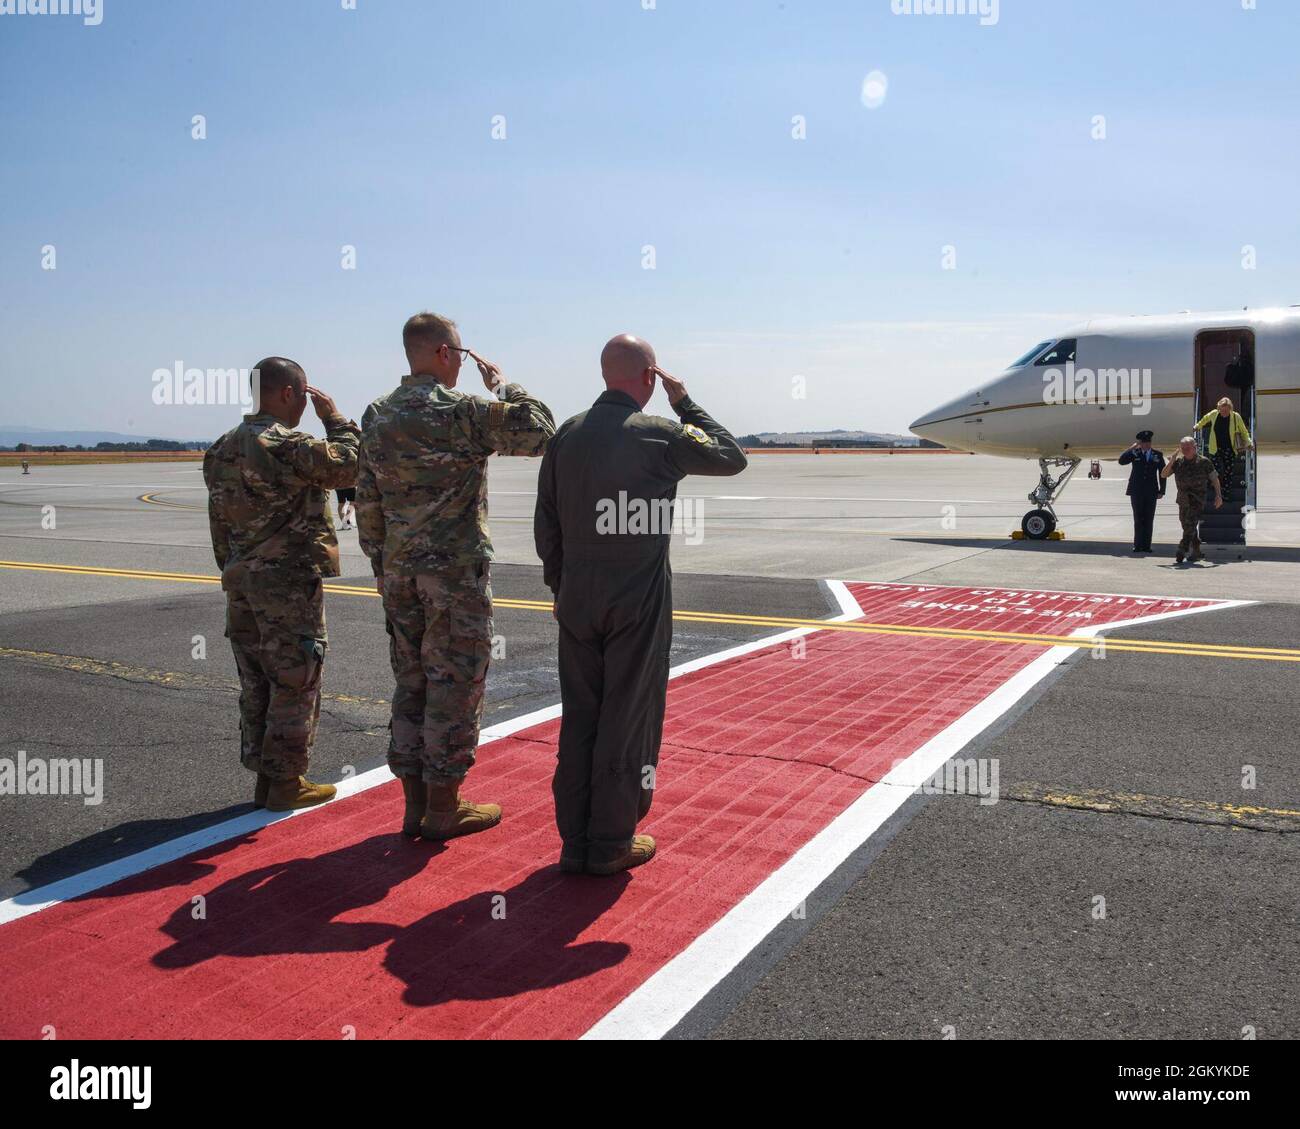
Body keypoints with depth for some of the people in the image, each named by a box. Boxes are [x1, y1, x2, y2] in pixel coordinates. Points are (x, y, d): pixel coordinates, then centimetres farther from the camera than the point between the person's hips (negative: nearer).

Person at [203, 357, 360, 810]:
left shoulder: (222, 450, 11)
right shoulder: (289, 446, -17)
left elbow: (220, 523, 15)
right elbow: (347, 466, -8)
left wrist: (233, 573, 20)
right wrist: (335, 418, 3)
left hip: (242, 582, 8)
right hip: (291, 582, -8)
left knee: (257, 685, 15)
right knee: (295, 683, 1)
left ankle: (264, 776, 23)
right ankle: (287, 783, 7)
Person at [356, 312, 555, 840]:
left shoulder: (377, 416, 8)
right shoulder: (462, 411, -13)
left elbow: (367, 503, 11)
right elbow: (539, 431, -10)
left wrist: (382, 565, 18)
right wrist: (502, 386, 2)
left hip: (399, 572, 7)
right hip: (456, 570, -7)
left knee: (412, 681, 14)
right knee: (454, 684, 2)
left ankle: (415, 801, 21)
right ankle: (444, 808, 10)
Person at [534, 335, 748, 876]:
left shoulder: (566, 435, 5)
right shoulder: (659, 435, -10)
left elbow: (545, 524, 9)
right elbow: (731, 457, 5)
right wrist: (686, 403, 11)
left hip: (577, 596, 5)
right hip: (637, 598, -5)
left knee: (579, 716, 11)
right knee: (627, 719, 5)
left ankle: (575, 841, 19)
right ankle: (612, 843, 13)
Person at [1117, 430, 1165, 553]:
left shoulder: (1158, 455, 9)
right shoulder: (1134, 454, 5)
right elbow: (1121, 461, -10)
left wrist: (1161, 491, 5)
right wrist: (1132, 448, -12)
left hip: (1151, 492, 1)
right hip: (1136, 492, -1)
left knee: (1149, 520, 1)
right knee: (1138, 519, 0)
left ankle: (1146, 545, 4)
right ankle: (1138, 545, 3)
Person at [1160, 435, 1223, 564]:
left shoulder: (1204, 462, -3)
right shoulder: (1178, 462, 6)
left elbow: (1215, 479, 2)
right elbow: (1163, 475, 1)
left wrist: (1218, 495, -6)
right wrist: (1172, 460, -11)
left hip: (1197, 500, -5)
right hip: (1183, 499, 5)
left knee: (1190, 525, -18)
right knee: (1187, 526, 12)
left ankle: (1182, 551, -19)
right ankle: (1197, 552, 24)